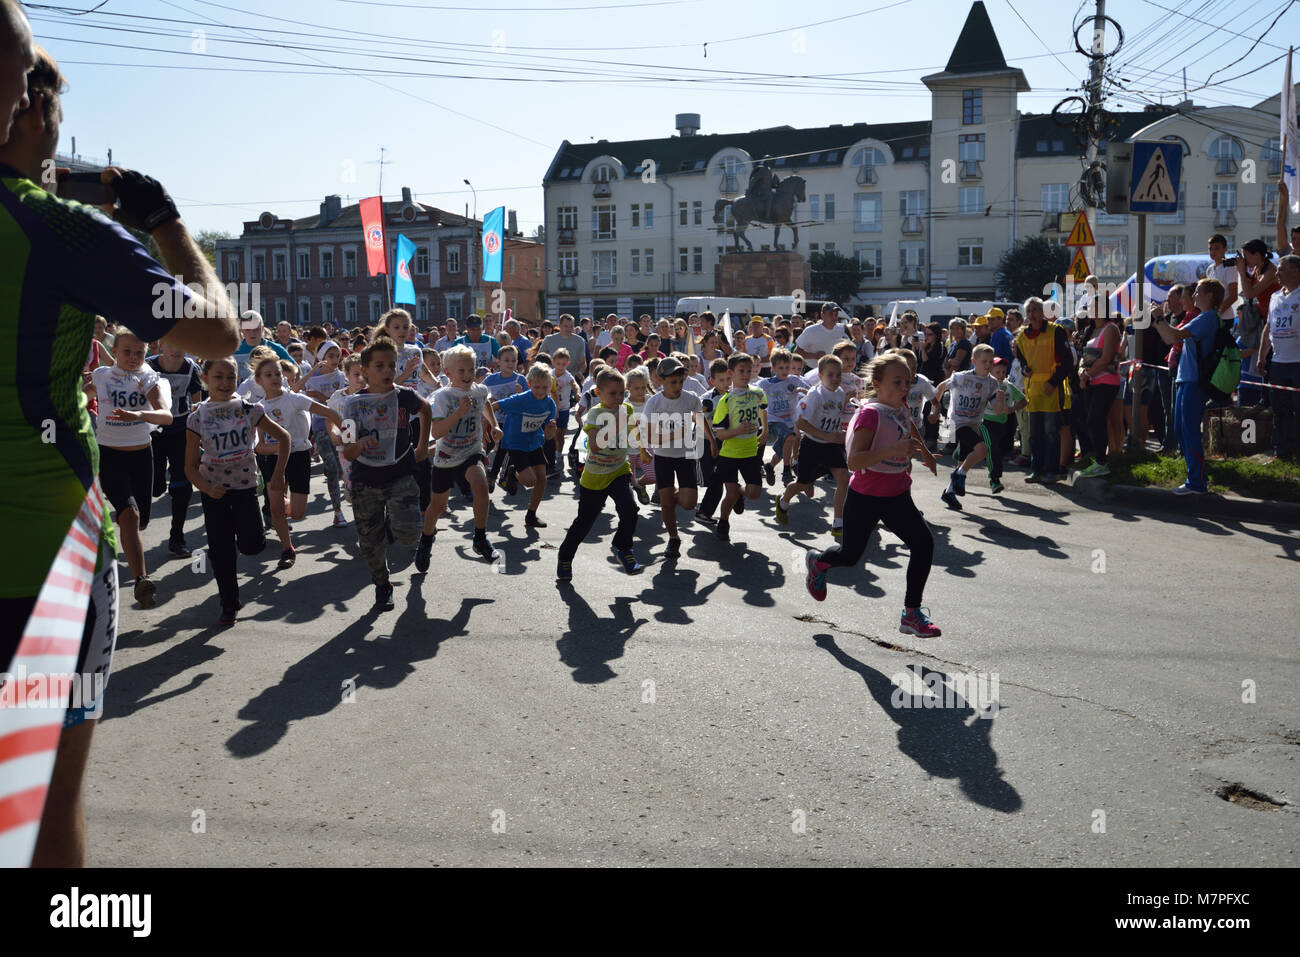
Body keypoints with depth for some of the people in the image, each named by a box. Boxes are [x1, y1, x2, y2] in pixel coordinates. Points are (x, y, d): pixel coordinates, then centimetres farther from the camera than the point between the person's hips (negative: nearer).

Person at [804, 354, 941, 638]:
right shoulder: (870, 413, -21)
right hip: (866, 497, -6)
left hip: (897, 496, 6)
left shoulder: (902, 412, 3)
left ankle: (912, 613, -1)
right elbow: (853, 460, -31)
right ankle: (818, 562, 47)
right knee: (850, 554, 10)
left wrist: (925, 453, 32)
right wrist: (892, 451, -39)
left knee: (923, 543, -10)